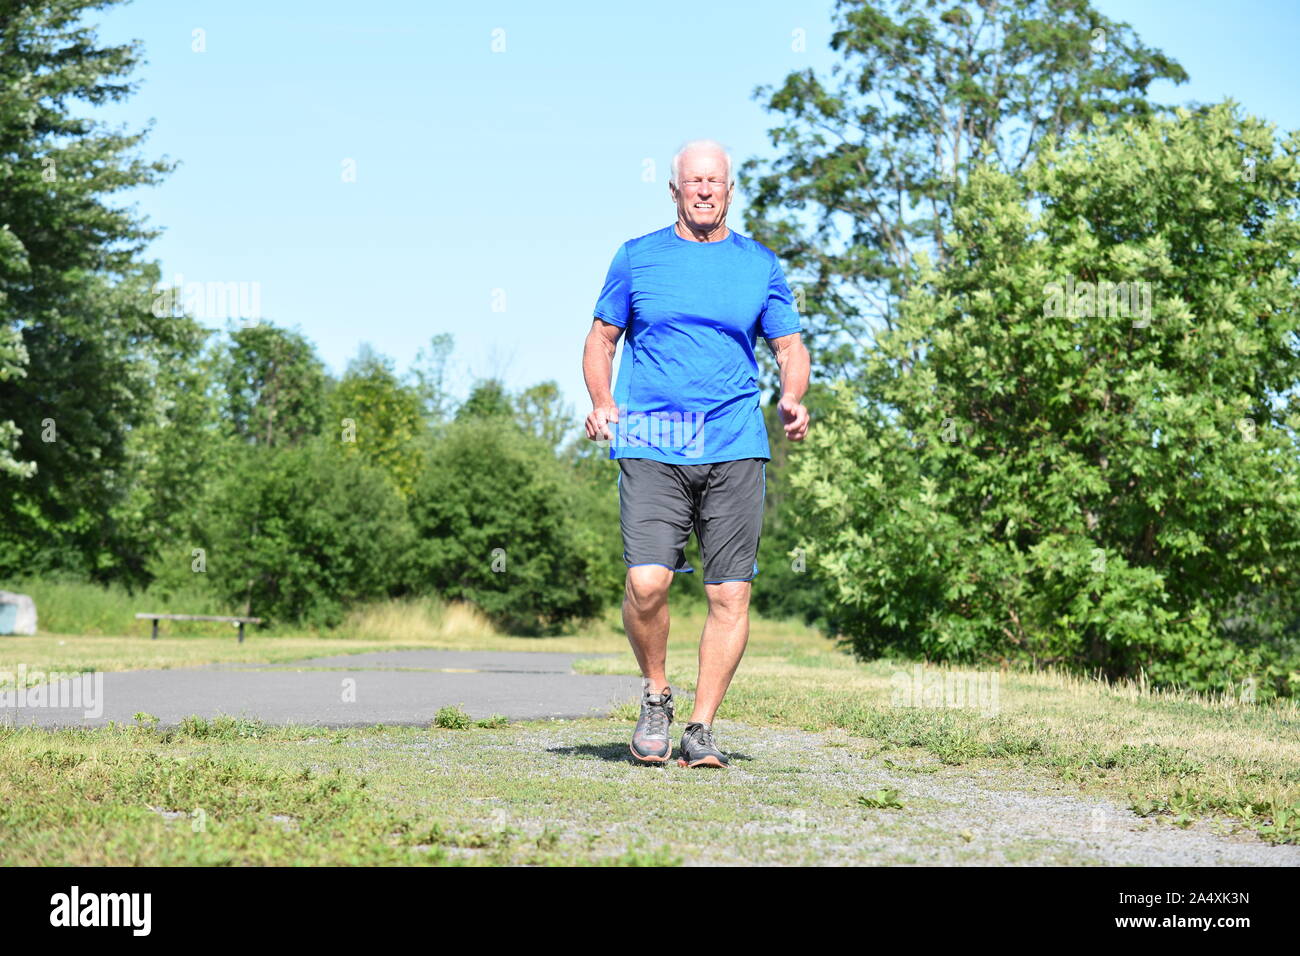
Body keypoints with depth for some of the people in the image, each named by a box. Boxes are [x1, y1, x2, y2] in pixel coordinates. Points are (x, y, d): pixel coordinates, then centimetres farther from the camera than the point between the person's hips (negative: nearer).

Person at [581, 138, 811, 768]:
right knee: (647, 581, -17)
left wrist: (792, 399, -6)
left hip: (736, 448, 1)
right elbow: (601, 338, 16)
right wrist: (602, 401, -2)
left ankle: (701, 729, 8)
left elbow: (790, 348, 15)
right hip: (652, 446, -1)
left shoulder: (760, 265, 12)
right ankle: (655, 696, 9)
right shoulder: (637, 258, 11)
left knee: (730, 594, -4)